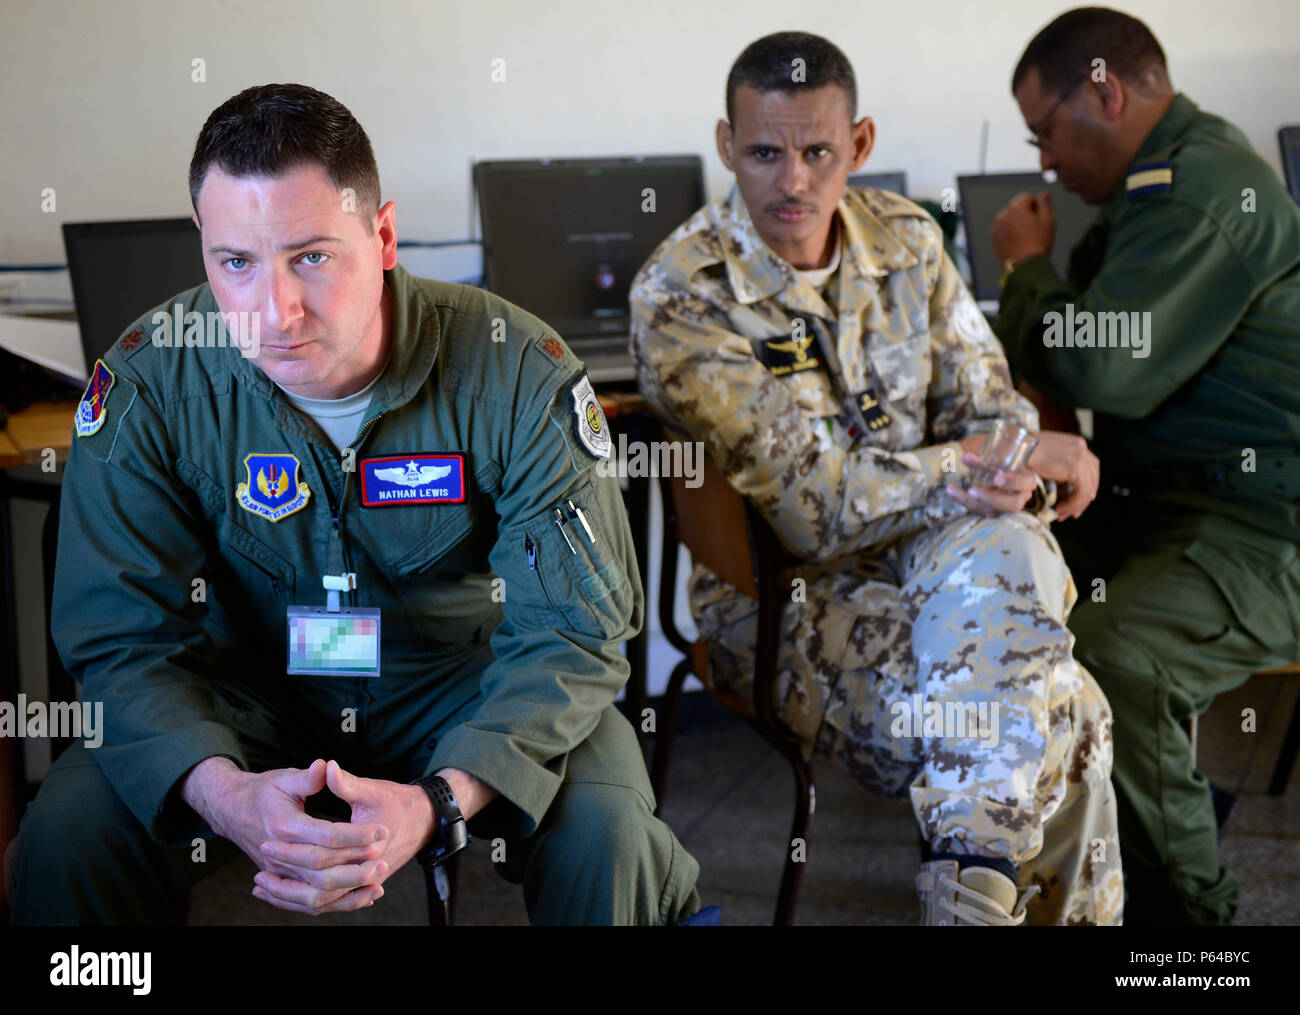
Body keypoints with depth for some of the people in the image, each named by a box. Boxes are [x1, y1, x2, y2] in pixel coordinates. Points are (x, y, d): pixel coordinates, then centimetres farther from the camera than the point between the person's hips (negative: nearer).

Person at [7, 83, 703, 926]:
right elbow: (124, 635, -15)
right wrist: (224, 792, -37)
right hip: (244, 692, 1)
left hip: (468, 676, -1)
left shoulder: (521, 378, -22)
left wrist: (437, 801, -39)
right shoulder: (148, 386, -17)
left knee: (601, 825, -28)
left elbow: (572, 630, -21)